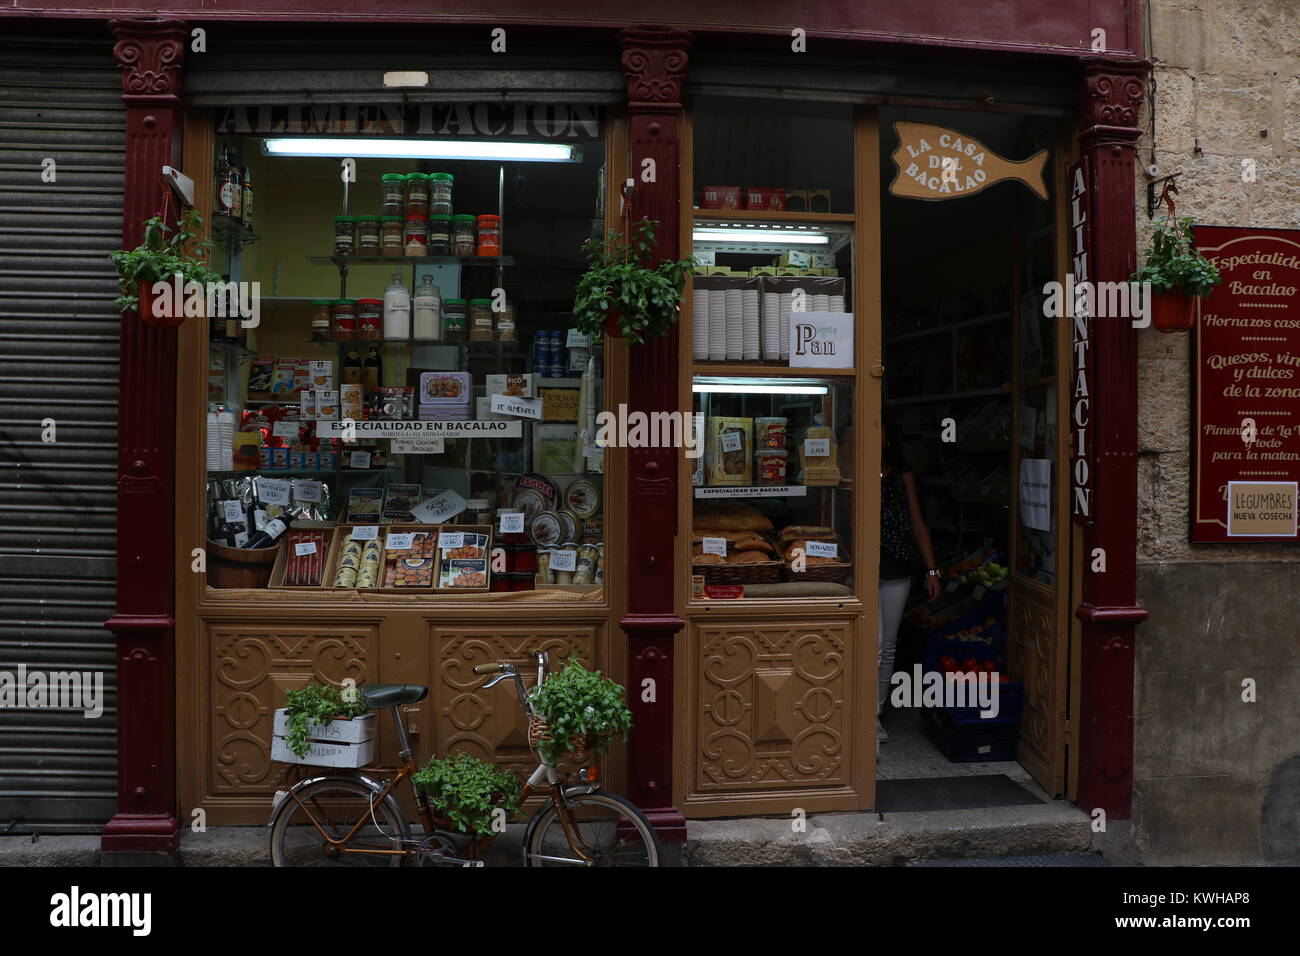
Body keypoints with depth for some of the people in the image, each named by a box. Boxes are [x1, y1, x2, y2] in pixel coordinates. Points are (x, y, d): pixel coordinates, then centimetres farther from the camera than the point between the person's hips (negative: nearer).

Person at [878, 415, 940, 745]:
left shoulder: (903, 475, 8)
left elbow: (917, 524, 11)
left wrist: (932, 570, 9)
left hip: (896, 572, 4)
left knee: (888, 647, 12)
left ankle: (875, 713, 27)